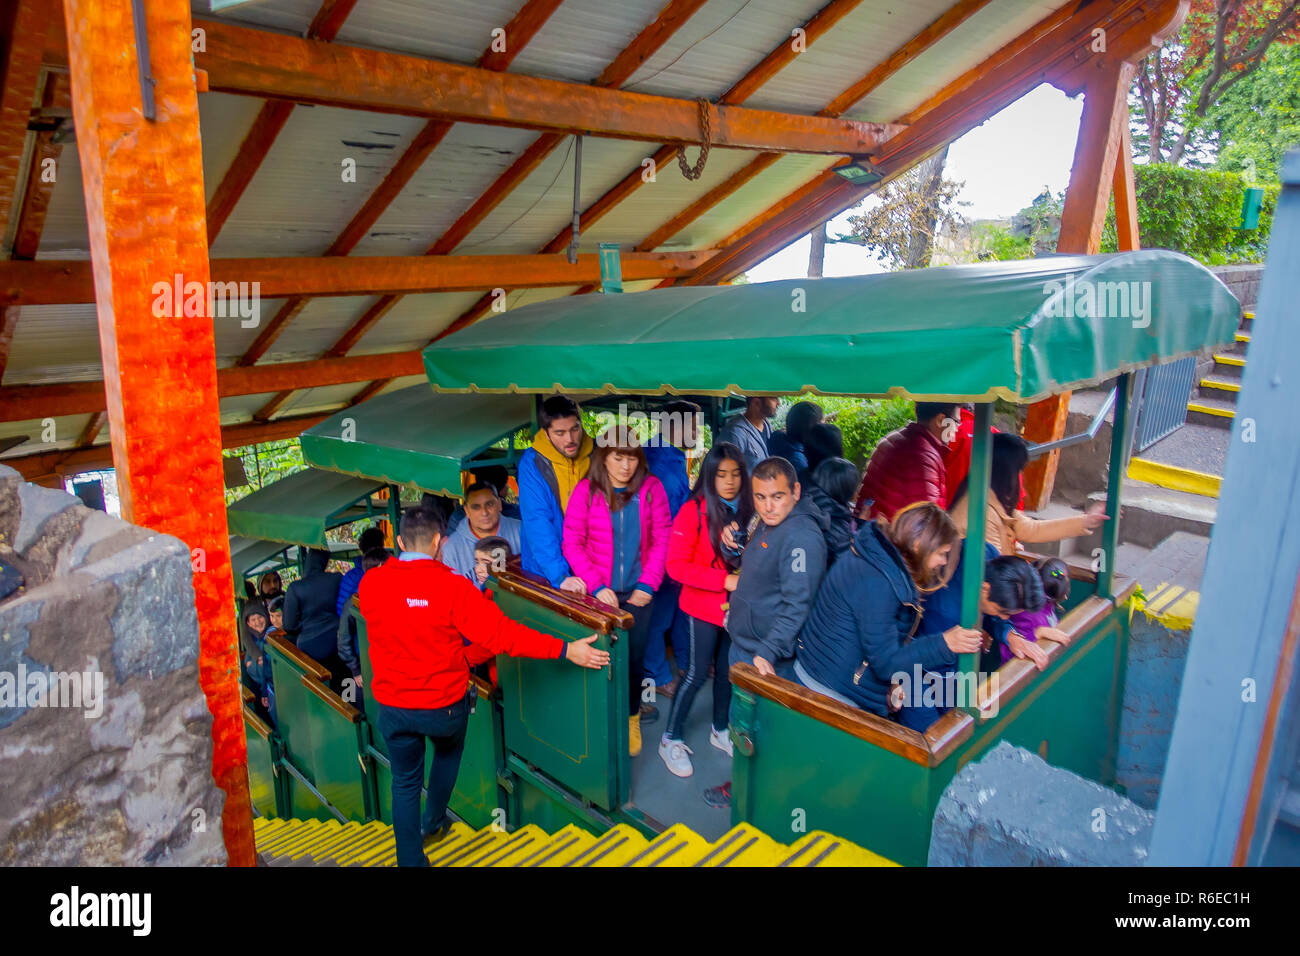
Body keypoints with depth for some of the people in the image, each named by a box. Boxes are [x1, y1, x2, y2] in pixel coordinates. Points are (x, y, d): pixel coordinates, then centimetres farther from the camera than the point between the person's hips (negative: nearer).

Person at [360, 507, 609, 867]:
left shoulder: (370, 583, -12)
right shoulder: (452, 586, -22)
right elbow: (503, 634, -23)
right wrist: (566, 650, -19)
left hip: (392, 706, 1)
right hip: (445, 704, -1)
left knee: (405, 781, 20)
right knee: (449, 751, 31)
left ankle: (411, 859, 28)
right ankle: (434, 821, 49)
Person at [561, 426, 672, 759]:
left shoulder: (651, 488, -5)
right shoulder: (586, 491, -8)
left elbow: (662, 540, -3)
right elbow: (572, 543, -8)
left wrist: (647, 584, -10)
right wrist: (597, 586, -14)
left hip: (638, 592, 1)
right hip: (600, 592, -1)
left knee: (634, 657, 11)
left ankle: (631, 718, 32)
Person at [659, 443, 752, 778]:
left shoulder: (747, 510, -1)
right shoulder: (694, 511, -15)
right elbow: (676, 565, -19)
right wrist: (725, 580, -23)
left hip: (737, 605, 5)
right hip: (703, 607, -5)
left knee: (727, 670, 16)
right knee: (697, 673, 2)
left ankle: (720, 730, 38)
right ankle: (671, 739, 20)